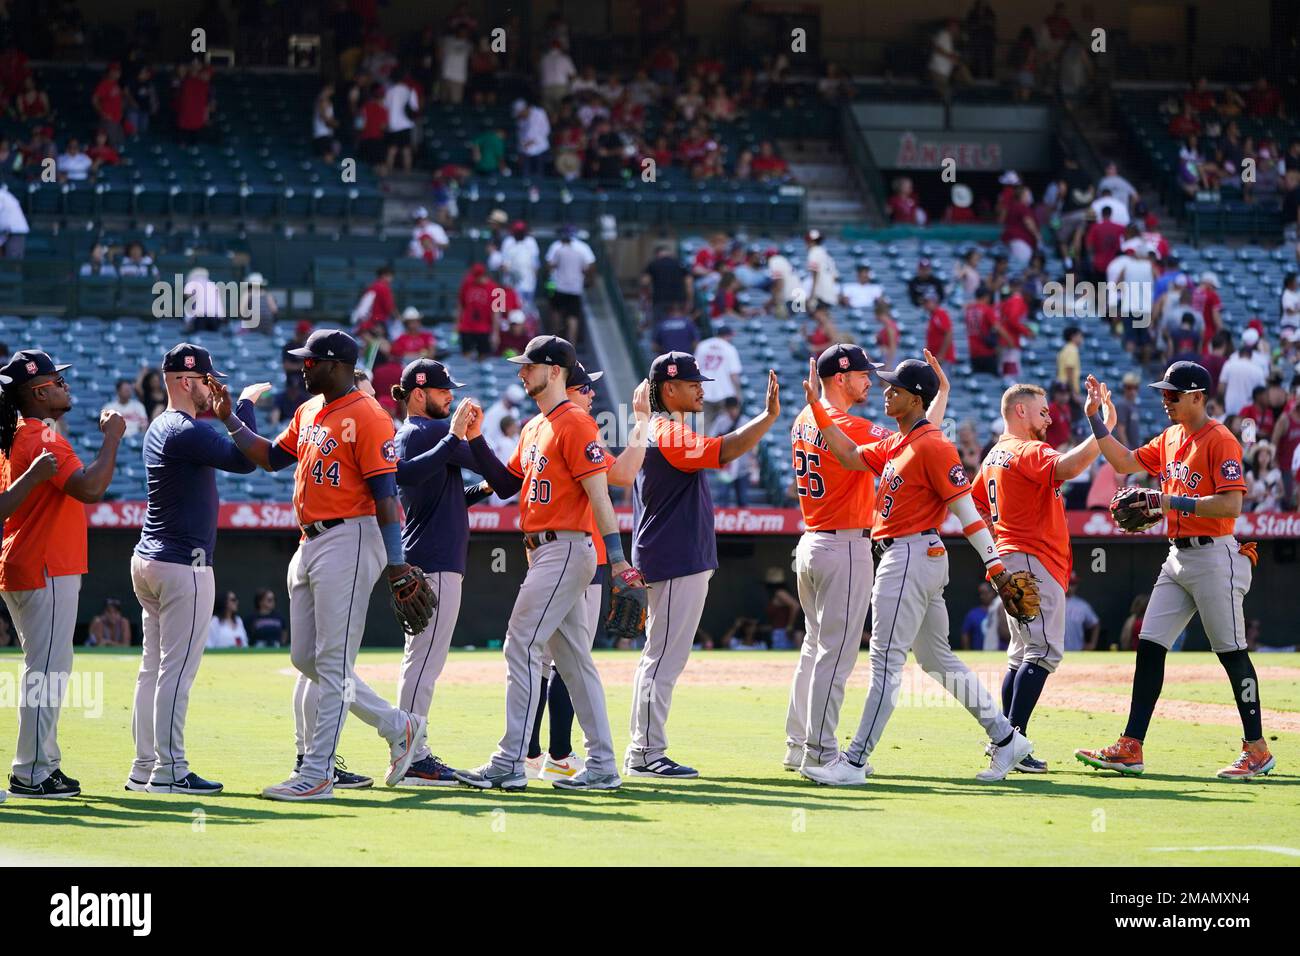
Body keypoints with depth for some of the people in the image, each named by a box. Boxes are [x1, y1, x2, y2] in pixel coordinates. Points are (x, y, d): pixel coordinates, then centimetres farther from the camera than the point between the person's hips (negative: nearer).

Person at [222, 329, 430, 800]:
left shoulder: (367, 416, -13)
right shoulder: (308, 412, 15)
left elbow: (385, 493, -16)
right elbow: (271, 457, 25)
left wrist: (395, 564, -20)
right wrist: (228, 419, 15)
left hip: (349, 543, -10)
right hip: (310, 544, 10)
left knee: (331, 662, -7)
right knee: (306, 658, 12)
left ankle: (317, 774, -5)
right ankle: (398, 727, 22)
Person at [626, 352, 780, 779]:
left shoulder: (657, 430, 17)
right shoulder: (668, 434, -16)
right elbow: (723, 451, -31)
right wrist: (769, 415, -32)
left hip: (674, 561, 11)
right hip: (678, 563, -11)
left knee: (659, 658, 13)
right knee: (665, 659, -9)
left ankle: (641, 753, 17)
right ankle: (646, 755, -7)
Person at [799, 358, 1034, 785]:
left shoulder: (932, 445, -13)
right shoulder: (895, 444, 15)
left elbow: (965, 507, -17)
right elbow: (850, 456, 16)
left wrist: (994, 563, -21)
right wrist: (817, 405, 9)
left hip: (912, 556, -11)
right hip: (898, 556, 11)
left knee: (886, 661, -9)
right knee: (937, 659, 15)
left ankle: (854, 762, -9)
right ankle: (1006, 738, 20)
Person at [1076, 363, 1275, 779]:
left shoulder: (1220, 440, -13)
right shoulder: (1169, 439, 13)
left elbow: (1231, 504, -22)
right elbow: (1124, 462, 18)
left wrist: (1172, 502, -23)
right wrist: (1095, 417, 9)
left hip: (1213, 555, -9)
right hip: (1178, 556, 9)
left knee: (1231, 652, -3)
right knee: (1149, 647, 3)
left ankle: (1257, 750, 5)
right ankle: (1130, 749, 3)